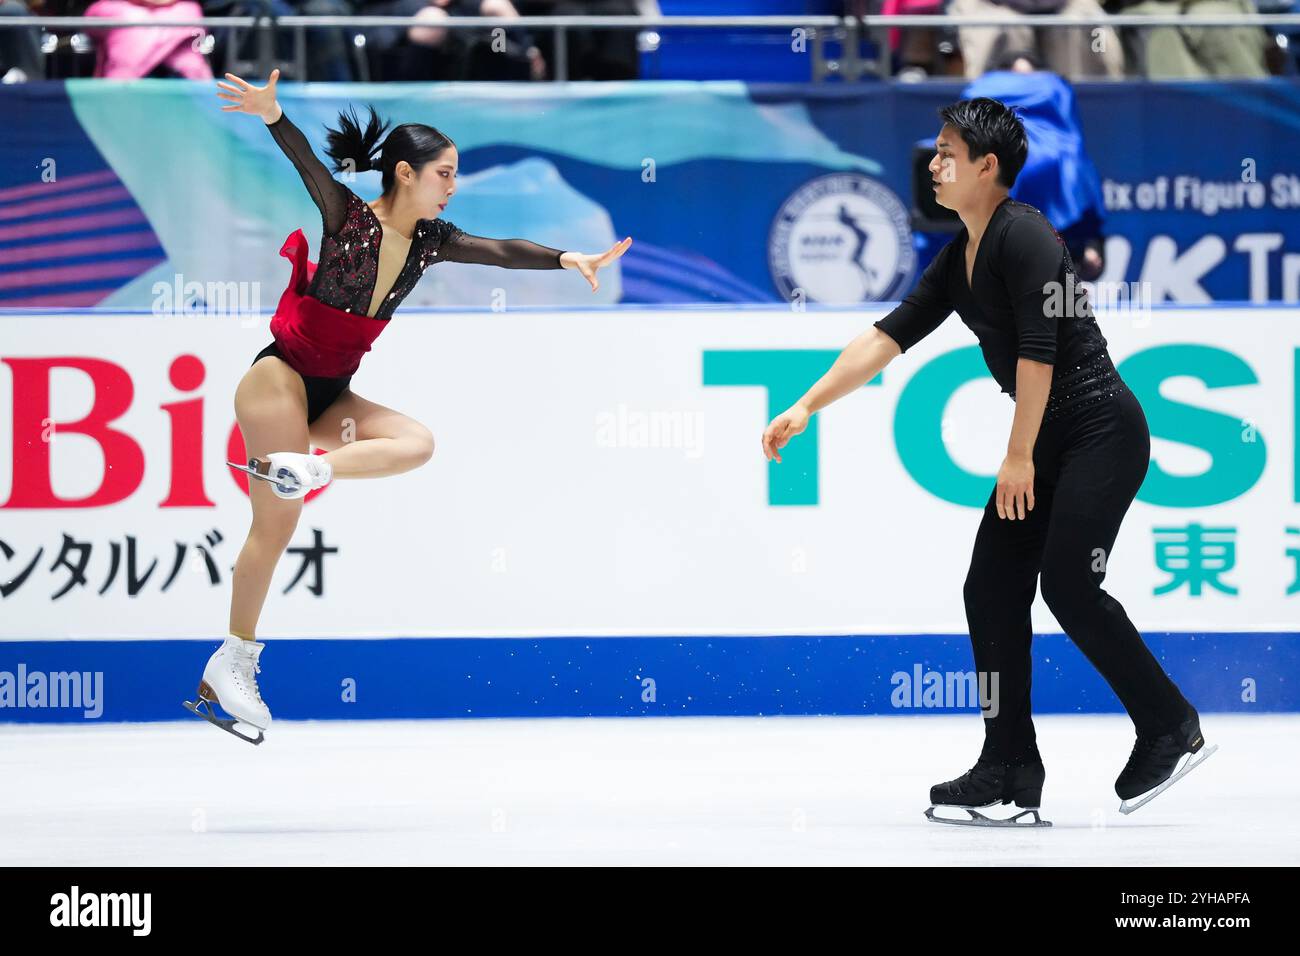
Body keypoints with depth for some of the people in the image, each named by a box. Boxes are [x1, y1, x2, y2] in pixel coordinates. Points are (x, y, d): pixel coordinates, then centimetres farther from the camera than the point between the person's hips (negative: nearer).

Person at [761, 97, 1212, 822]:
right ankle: (1011, 768, 6)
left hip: (1102, 430, -10)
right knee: (991, 587, 3)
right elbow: (886, 338, 13)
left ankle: (1171, 725, -3)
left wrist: (1020, 457, -18)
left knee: (1066, 582, -18)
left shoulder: (1024, 236, -17)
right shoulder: (960, 259, 11)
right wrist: (807, 408, 9)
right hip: (1048, 440, 10)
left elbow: (1038, 350, -21)